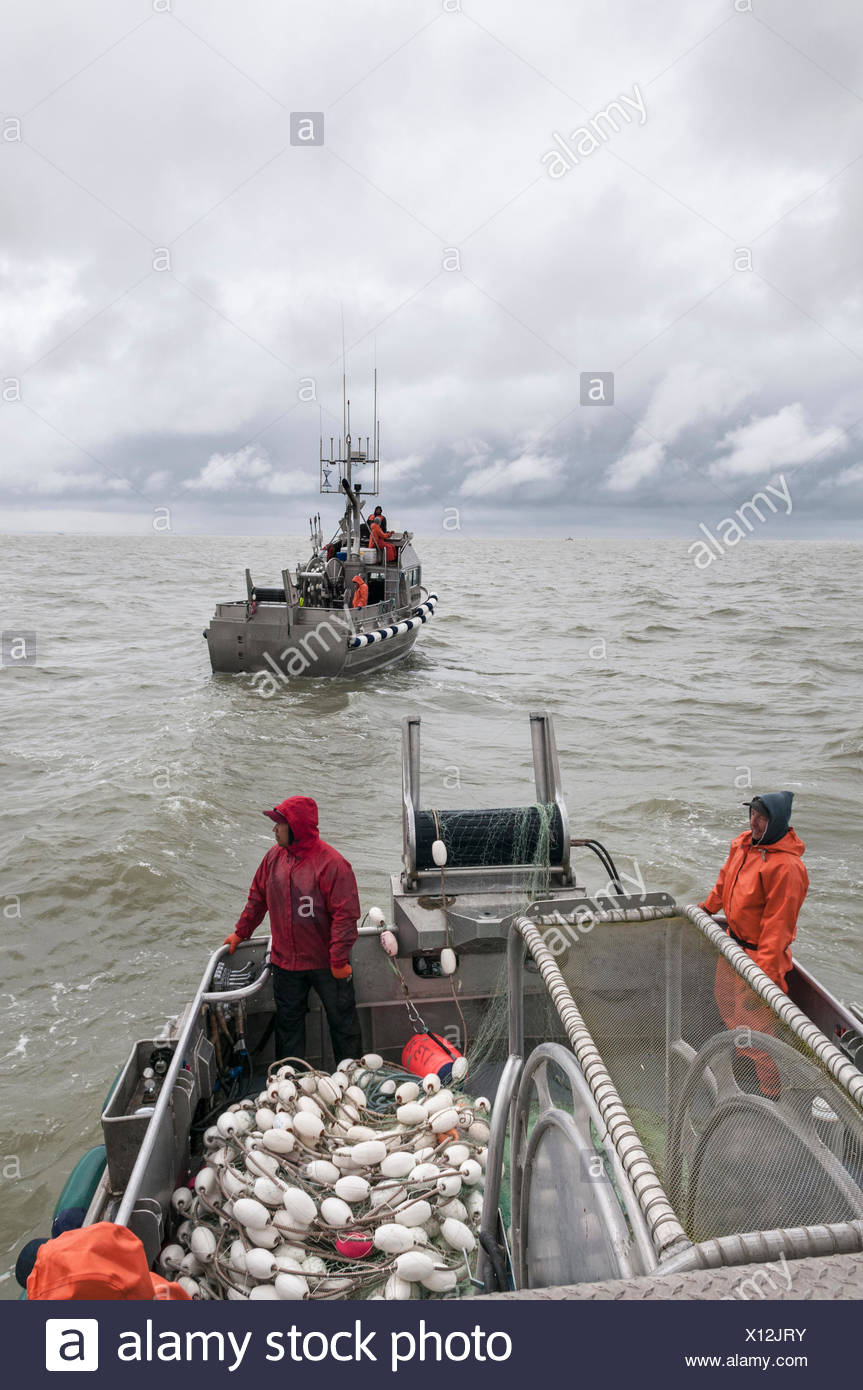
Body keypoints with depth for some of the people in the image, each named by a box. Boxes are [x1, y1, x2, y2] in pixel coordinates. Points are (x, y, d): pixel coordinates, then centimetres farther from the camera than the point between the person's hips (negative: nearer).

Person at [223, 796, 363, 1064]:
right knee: (288, 1022, 17)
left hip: (326, 964, -5)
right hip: (285, 963, 5)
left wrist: (339, 959, -20)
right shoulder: (274, 856, -1)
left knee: (342, 1020, 10)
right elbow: (257, 898, 13)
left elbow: (345, 914, -20)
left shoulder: (331, 863, -21)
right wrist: (241, 932, 16)